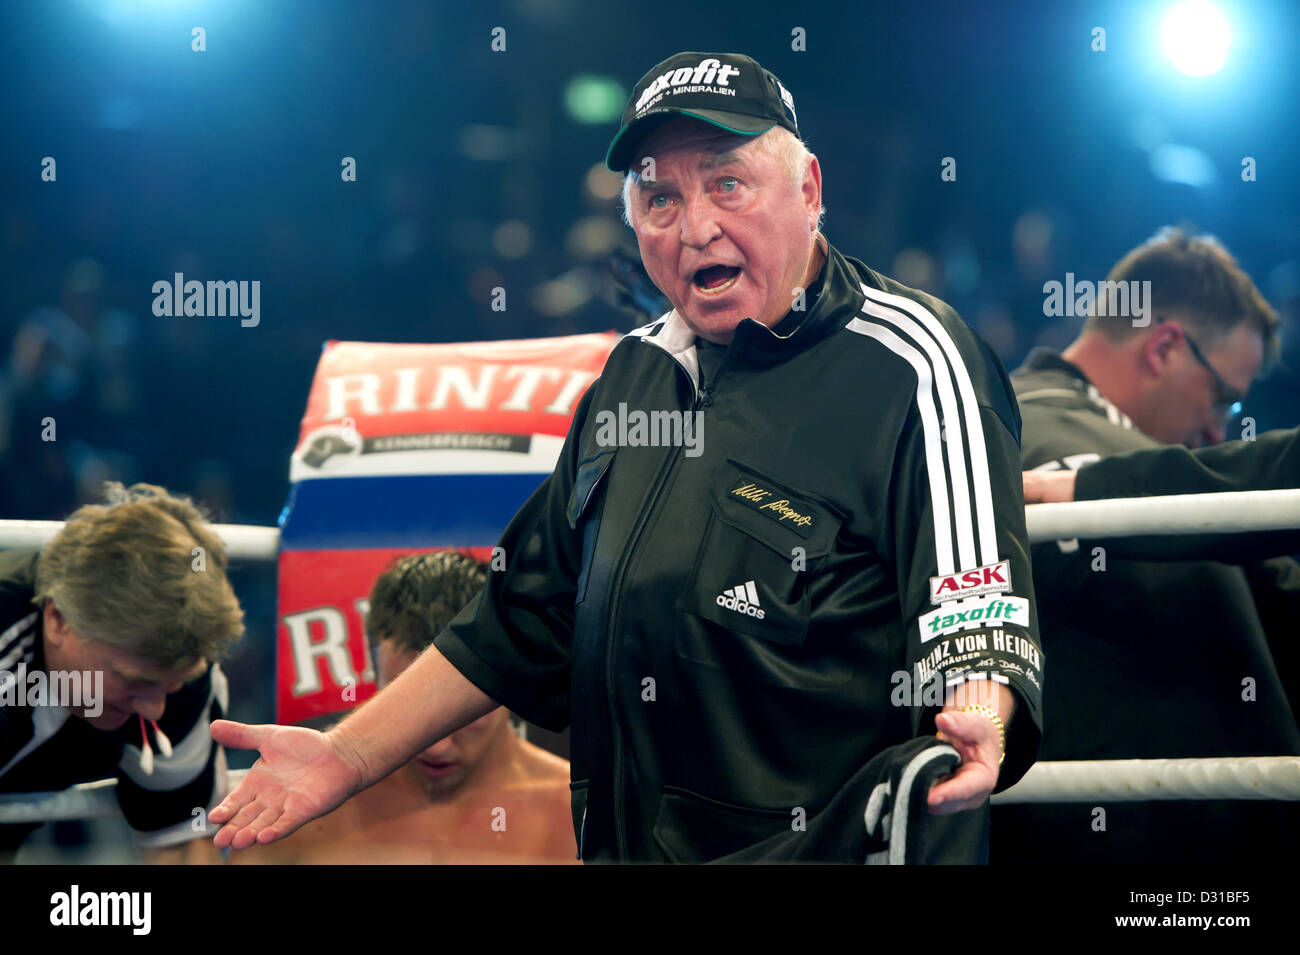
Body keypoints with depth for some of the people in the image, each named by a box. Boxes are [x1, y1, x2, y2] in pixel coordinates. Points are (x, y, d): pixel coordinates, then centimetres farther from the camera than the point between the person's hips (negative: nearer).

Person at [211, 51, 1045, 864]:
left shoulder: (912, 367, -12)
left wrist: (974, 726, -43)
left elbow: (981, 635, -21)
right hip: (618, 844, 7)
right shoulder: (636, 373, 12)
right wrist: (347, 758, 13)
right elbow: (528, 616, 19)